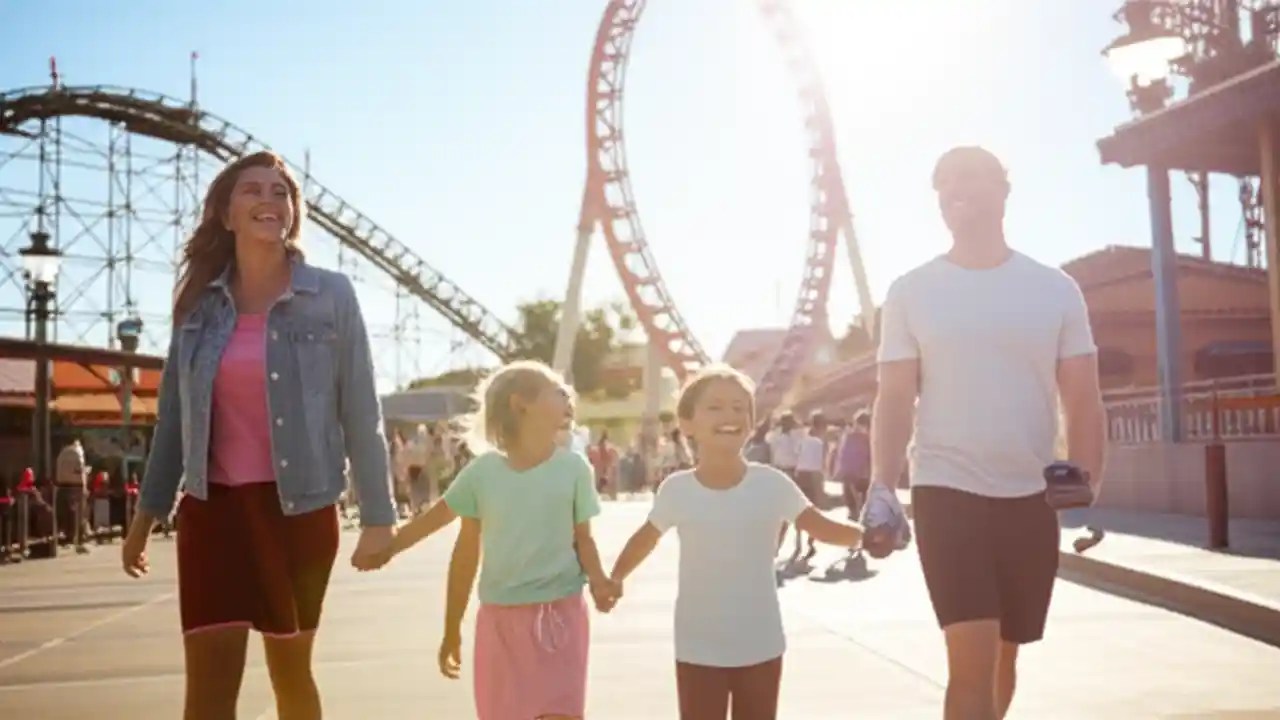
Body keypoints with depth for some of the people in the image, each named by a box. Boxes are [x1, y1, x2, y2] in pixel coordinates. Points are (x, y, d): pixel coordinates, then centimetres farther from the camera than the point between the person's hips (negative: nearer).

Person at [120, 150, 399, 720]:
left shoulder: (331, 294, -4)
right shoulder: (199, 301, 4)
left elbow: (360, 410, -4)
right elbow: (173, 414, 11)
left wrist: (378, 515, -7)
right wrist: (146, 512, 13)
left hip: (299, 507, -2)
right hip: (213, 507, 2)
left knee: (290, 671, 14)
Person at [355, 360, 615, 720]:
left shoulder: (574, 467, -4)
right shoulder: (482, 472, -4)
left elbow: (582, 538, 3)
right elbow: (466, 555, 4)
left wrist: (597, 580, -19)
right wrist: (451, 629, 10)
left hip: (560, 615, -1)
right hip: (500, 618, 1)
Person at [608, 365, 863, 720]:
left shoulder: (772, 484, -9)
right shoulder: (677, 490, -8)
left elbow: (822, 528, -7)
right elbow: (646, 538, 9)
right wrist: (615, 578, 6)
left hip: (761, 645, 1)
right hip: (698, 648, 0)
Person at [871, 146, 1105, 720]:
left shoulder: (1055, 290, 5)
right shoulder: (911, 293, 2)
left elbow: (1082, 400, 4)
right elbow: (894, 401, 1)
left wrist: (1087, 489, -7)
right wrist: (881, 489, -10)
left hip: (1032, 497, 3)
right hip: (946, 493, -3)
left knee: (1004, 656, 15)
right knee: (974, 658, -12)